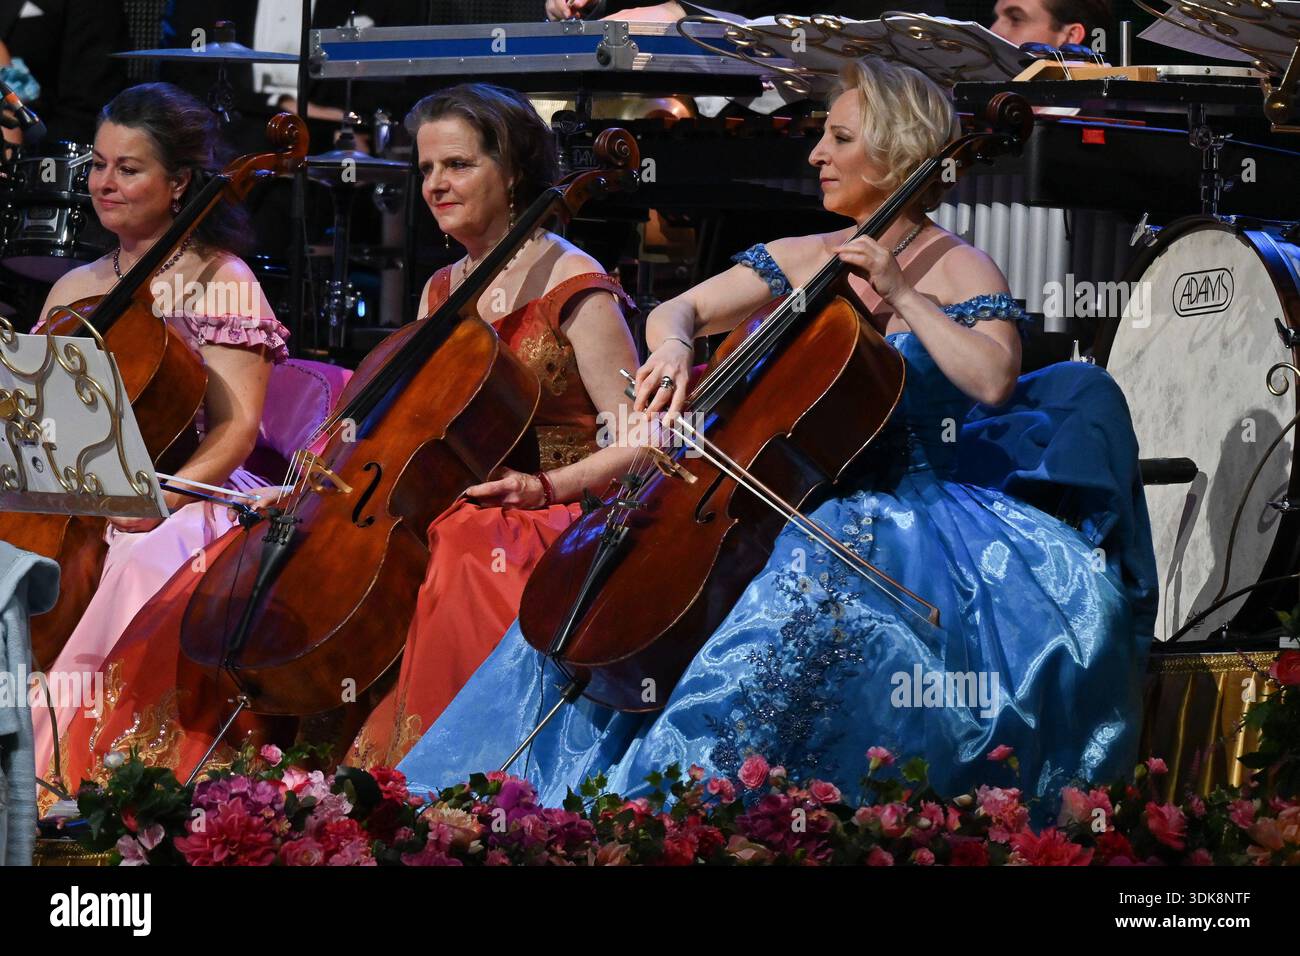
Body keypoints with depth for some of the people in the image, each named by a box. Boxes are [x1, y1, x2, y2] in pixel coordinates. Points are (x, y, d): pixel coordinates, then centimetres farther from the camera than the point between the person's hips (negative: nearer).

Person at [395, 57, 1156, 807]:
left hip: (901, 513, -6)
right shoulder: (801, 260, 13)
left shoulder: (960, 272, -3)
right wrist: (675, 345, -10)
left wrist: (902, 295, -20)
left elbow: (993, 380, -20)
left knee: (812, 574, -38)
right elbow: (677, 311, 13)